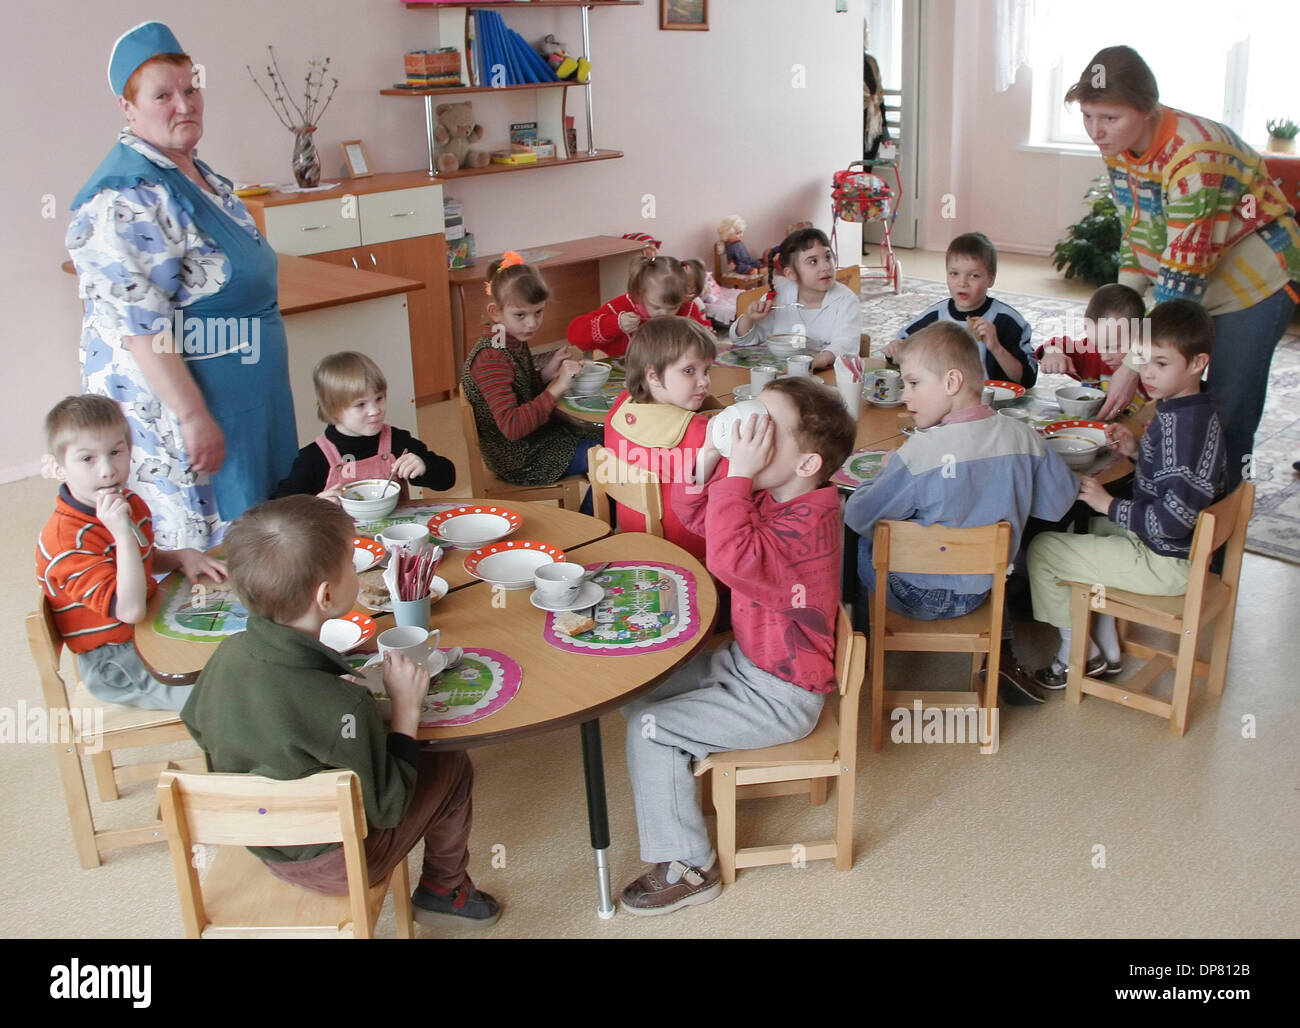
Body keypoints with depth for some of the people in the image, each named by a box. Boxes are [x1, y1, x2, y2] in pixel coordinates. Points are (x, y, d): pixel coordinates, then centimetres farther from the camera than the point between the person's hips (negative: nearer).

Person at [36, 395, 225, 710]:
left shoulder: (130, 503, 0)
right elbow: (130, 610, -33)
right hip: (113, 664, -8)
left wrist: (183, 556, -2)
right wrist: (123, 533, -38)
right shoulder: (66, 539, -27)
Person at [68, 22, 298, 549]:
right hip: (169, 406, -10)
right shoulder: (124, 197, -21)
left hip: (245, 401, 10)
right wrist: (194, 416, -27)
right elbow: (140, 326, -26)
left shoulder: (197, 175, 11)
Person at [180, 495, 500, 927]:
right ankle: (445, 891, 34)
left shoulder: (228, 653, -18)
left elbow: (197, 727, 5)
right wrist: (406, 707, -17)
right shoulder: (340, 707, -37)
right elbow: (385, 808, -23)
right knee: (452, 767, 12)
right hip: (330, 866, -6)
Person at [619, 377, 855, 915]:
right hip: (745, 659, 9)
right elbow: (696, 516, 8)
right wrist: (705, 465, -11)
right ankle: (674, 783, 30)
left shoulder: (807, 521, -31)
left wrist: (737, 473, -40)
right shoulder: (768, 495, -3)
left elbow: (731, 559, -47)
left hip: (780, 697, -9)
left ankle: (687, 867, 2)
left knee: (648, 728, -13)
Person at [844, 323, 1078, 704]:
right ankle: (1002, 650, 28)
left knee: (853, 539, 16)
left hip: (919, 596, -5)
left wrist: (886, 475, 1)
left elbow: (859, 516, -18)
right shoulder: (1024, 437, -12)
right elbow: (1059, 504, 2)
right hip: (984, 587, 5)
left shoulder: (918, 454, -27)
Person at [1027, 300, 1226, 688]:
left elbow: (1174, 519, -30)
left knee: (1042, 550, -5)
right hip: (1187, 550, 11)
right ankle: (1107, 649, 32)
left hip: (1164, 562, -11)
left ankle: (1080, 654, 15)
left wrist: (1109, 504, -19)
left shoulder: (1178, 423, -28)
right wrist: (1137, 451, 5)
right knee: (1091, 528, 32)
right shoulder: (1197, 411, 3)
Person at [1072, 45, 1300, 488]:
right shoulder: (1118, 147, -8)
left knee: (1226, 415, -6)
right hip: (1193, 280, 8)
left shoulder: (1193, 156, -33)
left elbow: (1182, 276, -33)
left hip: (1255, 279, -7)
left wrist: (1135, 367, -33)